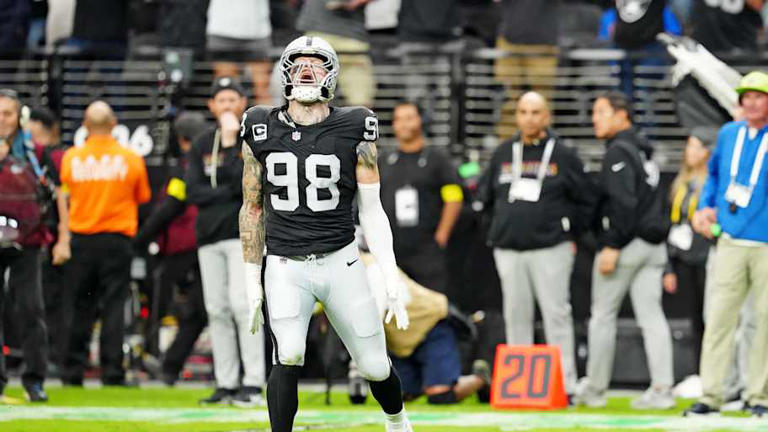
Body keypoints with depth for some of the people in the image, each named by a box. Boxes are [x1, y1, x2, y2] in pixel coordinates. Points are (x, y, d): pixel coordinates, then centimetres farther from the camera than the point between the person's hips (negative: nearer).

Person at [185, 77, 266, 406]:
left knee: (241, 304, -17)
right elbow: (193, 192, 3)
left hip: (243, 233, -5)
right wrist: (230, 192, -9)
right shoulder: (202, 144, 14)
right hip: (209, 237, 5)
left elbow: (245, 184, -14)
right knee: (217, 311, 4)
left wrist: (230, 144, -13)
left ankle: (253, 385, -18)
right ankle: (226, 385, 7)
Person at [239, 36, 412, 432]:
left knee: (374, 366, 6)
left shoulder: (353, 131, -1)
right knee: (288, 356, -22)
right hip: (285, 266, 0)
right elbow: (253, 209, 11)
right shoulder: (262, 132, 2)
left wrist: (392, 279, -7)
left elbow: (371, 211, 1)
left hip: (340, 262, 0)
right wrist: (252, 283, 8)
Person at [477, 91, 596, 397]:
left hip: (550, 249, -4)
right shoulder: (504, 154, 12)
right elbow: (488, 197, 22)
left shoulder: (562, 156, 2)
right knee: (516, 316, 6)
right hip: (508, 250, 4)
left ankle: (564, 384, -6)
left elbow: (586, 202, 6)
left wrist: (565, 231, 4)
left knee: (556, 314, -7)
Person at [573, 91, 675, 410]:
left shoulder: (618, 151, -10)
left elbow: (623, 202, -20)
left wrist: (612, 246, -22)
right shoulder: (643, 151, 18)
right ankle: (662, 389, -5)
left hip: (626, 242, -8)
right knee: (651, 317, 3)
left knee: (603, 315, 2)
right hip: (653, 244, 8)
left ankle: (594, 389, 8)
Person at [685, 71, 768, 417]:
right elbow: (715, 173, 25)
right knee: (719, 317, -1)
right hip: (731, 241, 3)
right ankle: (710, 394, 1)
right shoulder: (728, 135, 10)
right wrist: (706, 206, 12)